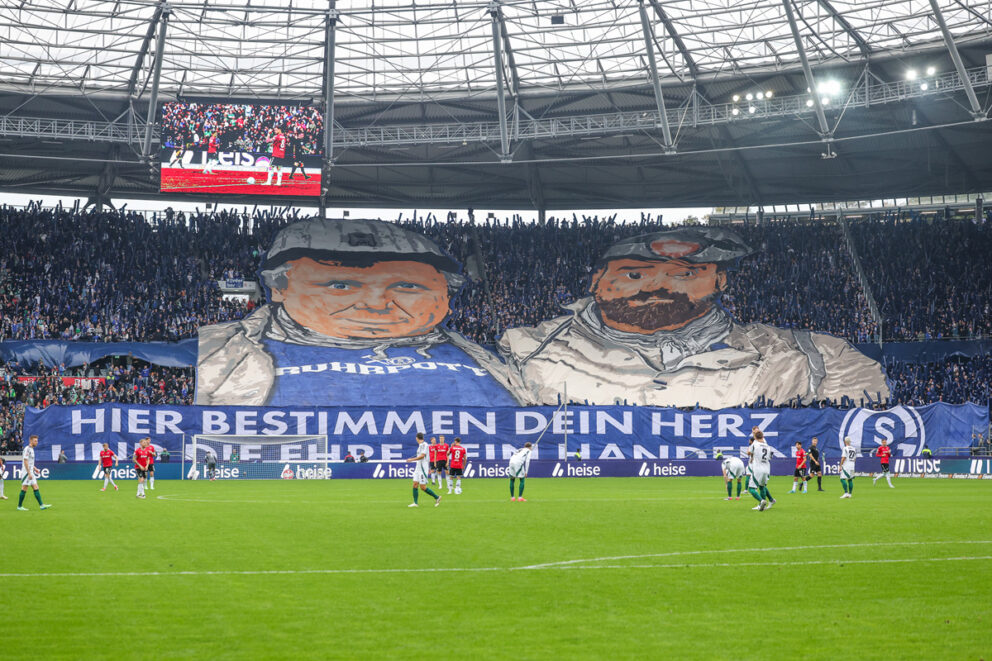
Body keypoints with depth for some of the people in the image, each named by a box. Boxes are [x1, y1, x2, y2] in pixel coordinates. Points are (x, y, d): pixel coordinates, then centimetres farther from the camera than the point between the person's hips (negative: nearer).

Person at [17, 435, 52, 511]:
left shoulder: (31, 449, 16)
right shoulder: (27, 449, -13)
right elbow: (25, 462, -19)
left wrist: (35, 469, 17)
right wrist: (29, 473, -22)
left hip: (31, 472, 9)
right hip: (27, 472, -9)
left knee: (36, 488, 3)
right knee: (24, 489, -4)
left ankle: (41, 505, 0)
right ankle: (19, 506, 3)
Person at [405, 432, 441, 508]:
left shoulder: (424, 445, -14)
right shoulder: (420, 445, 14)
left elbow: (422, 456, -23)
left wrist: (411, 459, -19)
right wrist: (428, 468, 27)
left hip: (423, 468, -9)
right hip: (418, 468, 9)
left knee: (423, 487, -7)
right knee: (415, 485, 2)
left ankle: (437, 497, 5)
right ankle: (415, 503, 3)